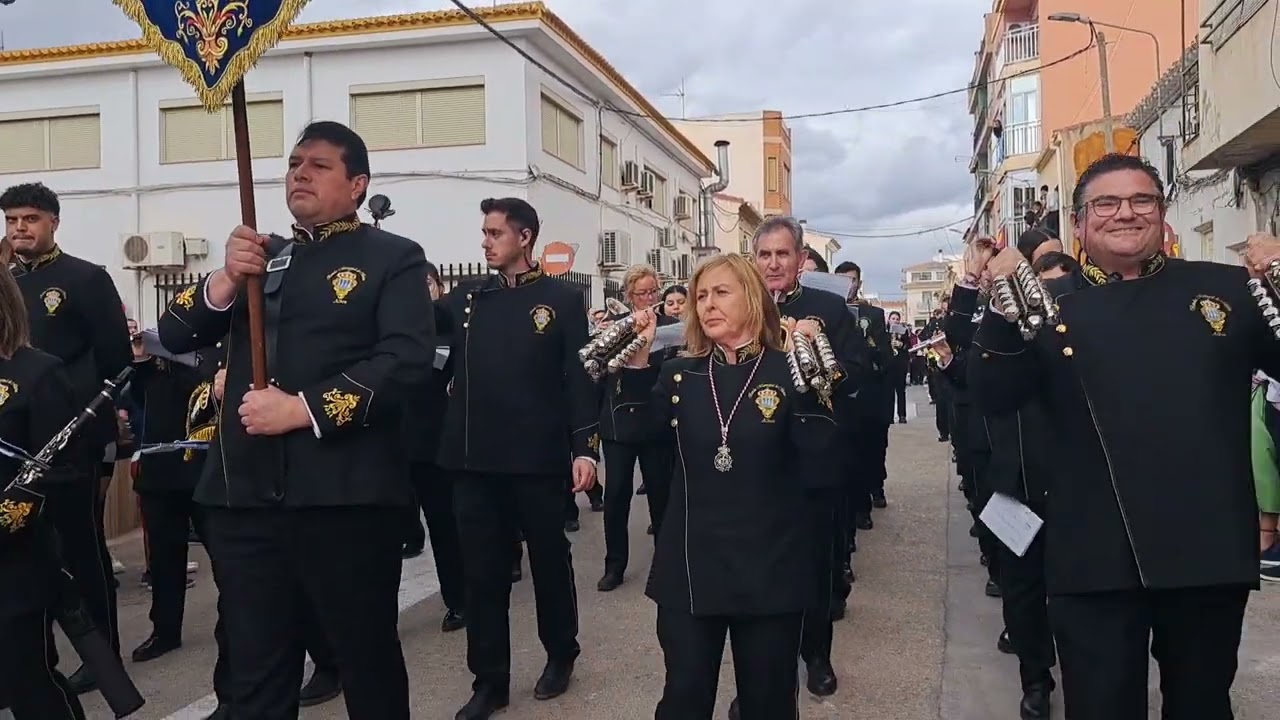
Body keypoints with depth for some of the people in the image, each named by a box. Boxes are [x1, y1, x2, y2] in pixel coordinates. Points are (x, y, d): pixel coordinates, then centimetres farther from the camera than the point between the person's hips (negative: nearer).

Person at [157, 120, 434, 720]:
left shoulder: (393, 258, 1)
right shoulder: (258, 257, 18)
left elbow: (408, 359, -14)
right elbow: (175, 337, 11)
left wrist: (303, 408, -19)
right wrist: (225, 280, -8)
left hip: (345, 494, -5)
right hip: (244, 494, 5)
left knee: (369, 662, 10)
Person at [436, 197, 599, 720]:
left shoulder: (562, 300, 0)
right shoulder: (465, 298, 10)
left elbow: (580, 377, -5)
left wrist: (585, 447, -11)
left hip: (538, 459, -3)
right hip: (475, 460, 3)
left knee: (549, 560, 13)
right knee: (482, 571, 9)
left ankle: (561, 656, 34)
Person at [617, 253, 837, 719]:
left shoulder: (788, 372, -7)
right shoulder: (679, 375, 3)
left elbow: (816, 468, -16)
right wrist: (636, 359, -10)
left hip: (770, 572, -2)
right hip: (690, 569, 2)